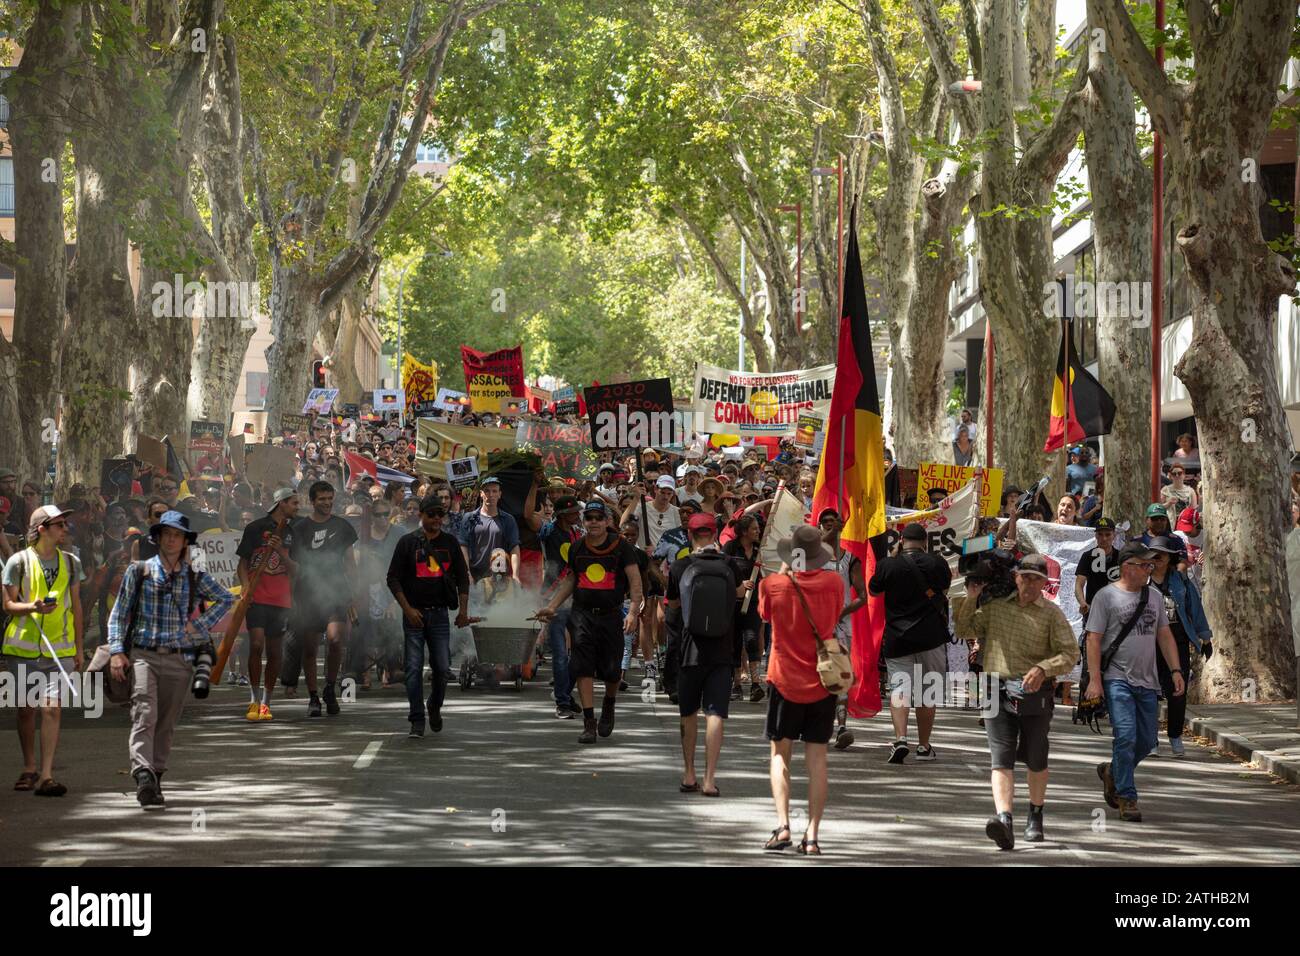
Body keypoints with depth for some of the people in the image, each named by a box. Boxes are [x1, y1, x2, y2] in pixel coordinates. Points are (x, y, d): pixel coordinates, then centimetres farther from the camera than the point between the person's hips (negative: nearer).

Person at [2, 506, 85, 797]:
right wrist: (33, 607, -22)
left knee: (52, 709, -11)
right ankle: (29, 769, 24)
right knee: (25, 709, 8)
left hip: (59, 649, 1)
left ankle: (46, 775, -12)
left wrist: (79, 647, 14)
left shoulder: (70, 562, 9)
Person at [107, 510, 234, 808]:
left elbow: (227, 599, 21)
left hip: (180, 658, 2)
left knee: (167, 723, 5)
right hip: (144, 655, -2)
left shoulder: (196, 578, 8)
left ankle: (154, 780, 15)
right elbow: (118, 614, 7)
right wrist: (116, 651, -4)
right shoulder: (138, 572, 5)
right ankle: (143, 775, -32)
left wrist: (202, 624, 8)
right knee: (145, 715, -19)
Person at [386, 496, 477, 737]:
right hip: (414, 613, -2)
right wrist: (408, 609, -8)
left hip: (439, 614, 2)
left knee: (443, 668, -1)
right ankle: (417, 720, -1)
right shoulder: (408, 542, 2)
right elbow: (393, 579, 1)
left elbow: (462, 577, 14)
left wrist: (463, 610, 4)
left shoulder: (450, 543, 10)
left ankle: (435, 707, 25)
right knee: (414, 668, -5)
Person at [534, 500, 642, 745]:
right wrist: (552, 606, 16)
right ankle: (589, 723, -4)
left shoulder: (619, 546, -3)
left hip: (610, 615, -2)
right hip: (582, 614, 2)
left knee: (612, 670, 2)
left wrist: (633, 612, -16)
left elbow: (635, 580, -5)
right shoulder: (577, 548, 8)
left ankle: (609, 705, 35)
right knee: (583, 668, -8)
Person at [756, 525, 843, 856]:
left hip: (785, 681, -1)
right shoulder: (833, 583, -6)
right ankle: (812, 835, 1)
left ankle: (782, 825, -6)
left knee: (780, 753, 9)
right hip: (822, 681, 1)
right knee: (817, 757, 5)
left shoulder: (774, 584, -11)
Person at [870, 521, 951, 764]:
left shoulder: (888, 565, -6)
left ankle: (900, 738, -21)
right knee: (927, 691, 10)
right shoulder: (937, 563, -2)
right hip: (932, 637, 1)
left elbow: (873, 588, 11)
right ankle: (924, 746, 15)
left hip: (897, 637, -1)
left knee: (898, 687, 0)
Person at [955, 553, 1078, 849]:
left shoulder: (1051, 613, 1)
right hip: (997, 690, 1)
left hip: (1034, 692, -1)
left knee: (1035, 760, 12)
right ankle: (1004, 820, -24)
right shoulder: (996, 606, 11)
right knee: (1001, 758, -12)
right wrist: (971, 599, 5)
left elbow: (1070, 653, -6)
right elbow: (965, 631, 17)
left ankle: (1035, 819, 31)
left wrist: (1043, 669, -22)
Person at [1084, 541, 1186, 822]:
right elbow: (1094, 639, -7)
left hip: (1147, 682, 6)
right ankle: (1126, 798, -6)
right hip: (1117, 679, -6)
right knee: (1126, 736, -14)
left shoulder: (1154, 596, 14)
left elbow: (1164, 635, 19)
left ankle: (1112, 772, 32)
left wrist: (1175, 670, 9)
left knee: (1147, 741, 7)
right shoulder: (1106, 596, -4)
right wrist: (1094, 679, -14)